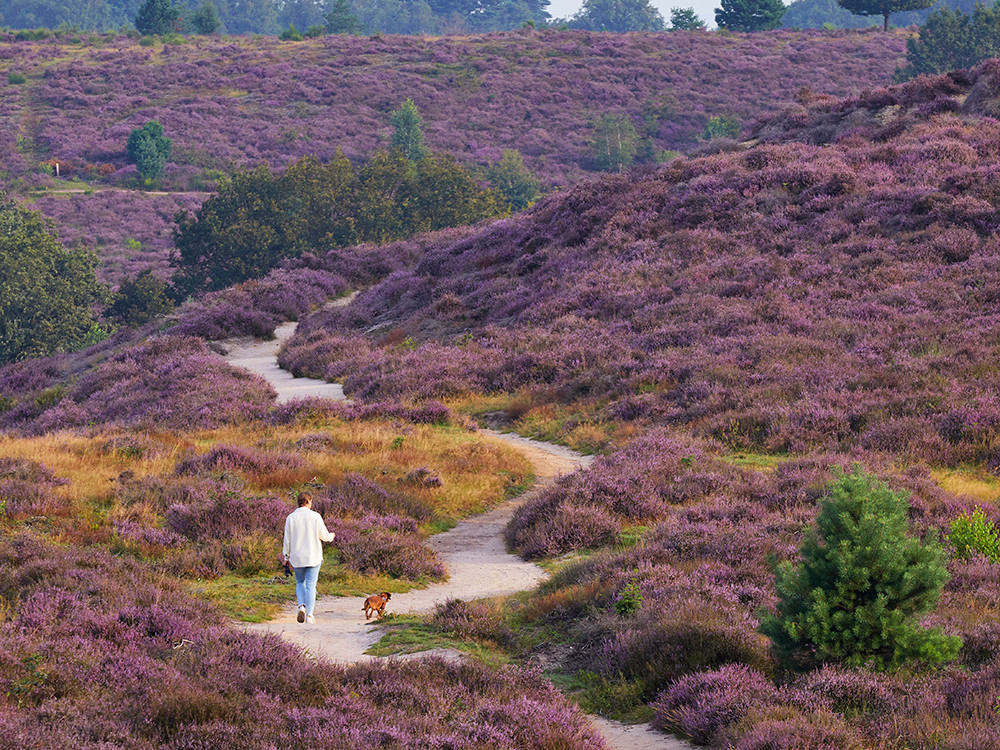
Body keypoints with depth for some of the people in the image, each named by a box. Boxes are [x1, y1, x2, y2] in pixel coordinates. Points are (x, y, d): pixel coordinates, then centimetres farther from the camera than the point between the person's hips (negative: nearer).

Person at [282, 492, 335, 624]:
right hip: (313, 556, -1)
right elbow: (324, 536, 0)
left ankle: (302, 606, -4)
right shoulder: (315, 517, -7)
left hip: (297, 557, 1)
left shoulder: (291, 518, -4)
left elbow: (287, 540, -1)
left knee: (300, 583, 19)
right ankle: (309, 615, -2)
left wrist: (286, 556, 10)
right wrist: (331, 536, 23)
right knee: (311, 585, 4)